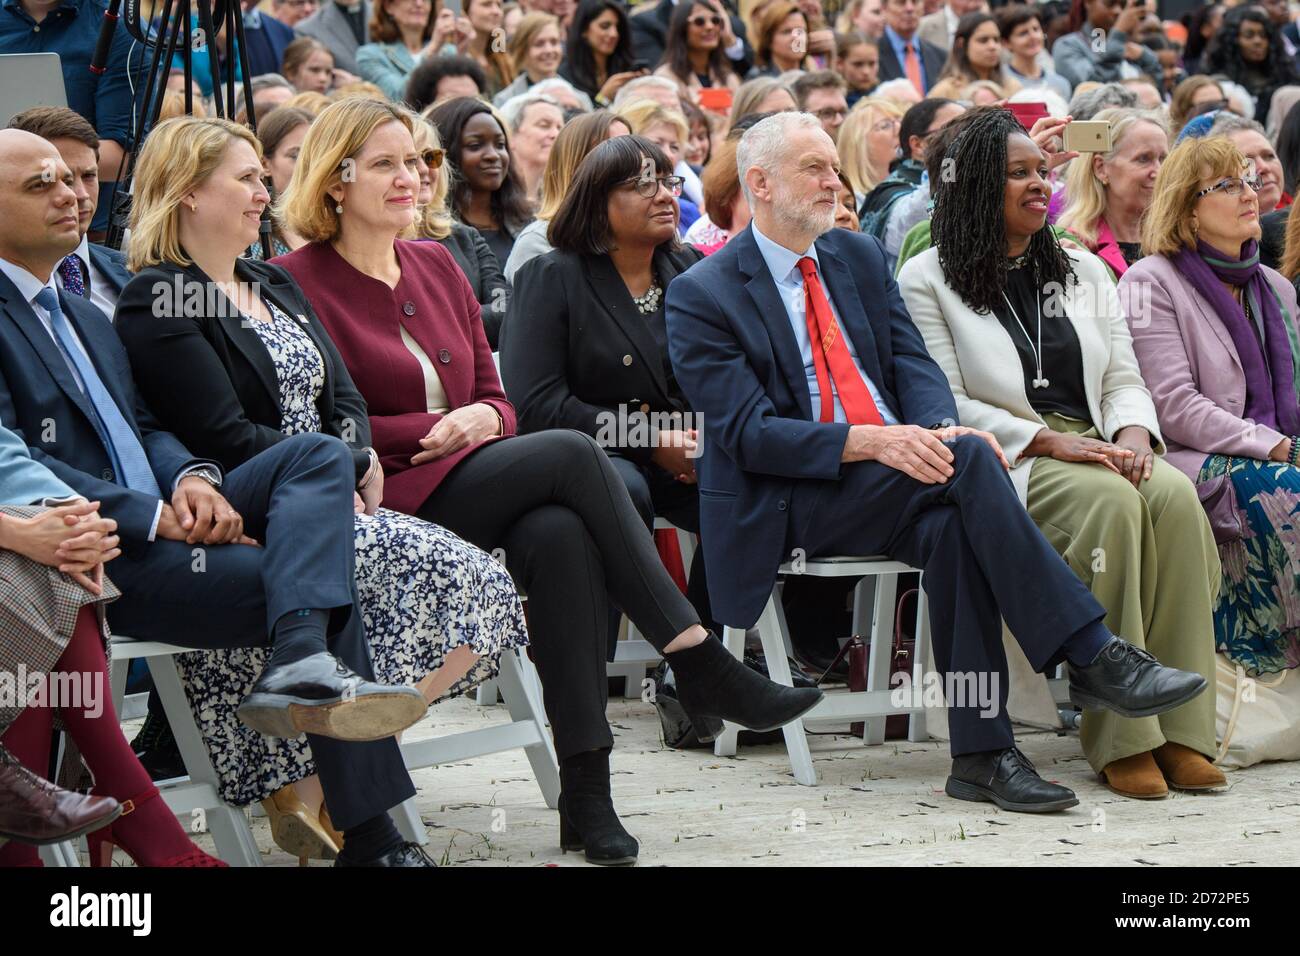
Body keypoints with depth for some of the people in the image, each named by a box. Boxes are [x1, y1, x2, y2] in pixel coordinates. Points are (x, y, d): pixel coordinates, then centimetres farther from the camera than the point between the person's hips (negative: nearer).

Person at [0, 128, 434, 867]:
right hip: (103, 559, -9)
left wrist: (190, 479, -2)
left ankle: (302, 662, -31)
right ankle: (369, 838, -24)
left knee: (320, 455, -13)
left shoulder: (84, 315, 27)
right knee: (314, 585, -21)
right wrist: (154, 517, -20)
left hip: (163, 521, 9)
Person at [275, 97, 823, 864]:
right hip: (389, 500, -6)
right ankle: (701, 666, -21)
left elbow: (495, 399, 20)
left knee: (562, 536, -29)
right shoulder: (300, 282, -2)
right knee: (572, 454, -25)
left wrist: (482, 419, -4)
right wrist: (436, 429, -13)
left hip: (474, 481, 6)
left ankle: (587, 791, -31)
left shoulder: (437, 267, 20)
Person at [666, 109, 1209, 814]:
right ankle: (1092, 659, -31)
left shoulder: (859, 256, 17)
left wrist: (941, 428, -16)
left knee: (953, 528, -32)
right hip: (792, 503, -5)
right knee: (967, 462, -30)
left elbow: (912, 361, 8)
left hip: (900, 471, 5)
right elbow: (748, 433, -12)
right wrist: (870, 441, -25)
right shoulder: (702, 295, -2)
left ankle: (981, 754, -31)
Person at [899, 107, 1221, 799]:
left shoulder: (1084, 273, 22)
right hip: (1001, 462, -5)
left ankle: (1181, 729, -30)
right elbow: (947, 405, -4)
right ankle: (1120, 736, -33)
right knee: (1109, 502, -34)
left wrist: (1133, 431, -7)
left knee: (1175, 495, -29)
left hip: (1095, 449, 5)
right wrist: (1048, 441, -16)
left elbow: (1123, 379, 17)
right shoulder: (928, 281, 5)